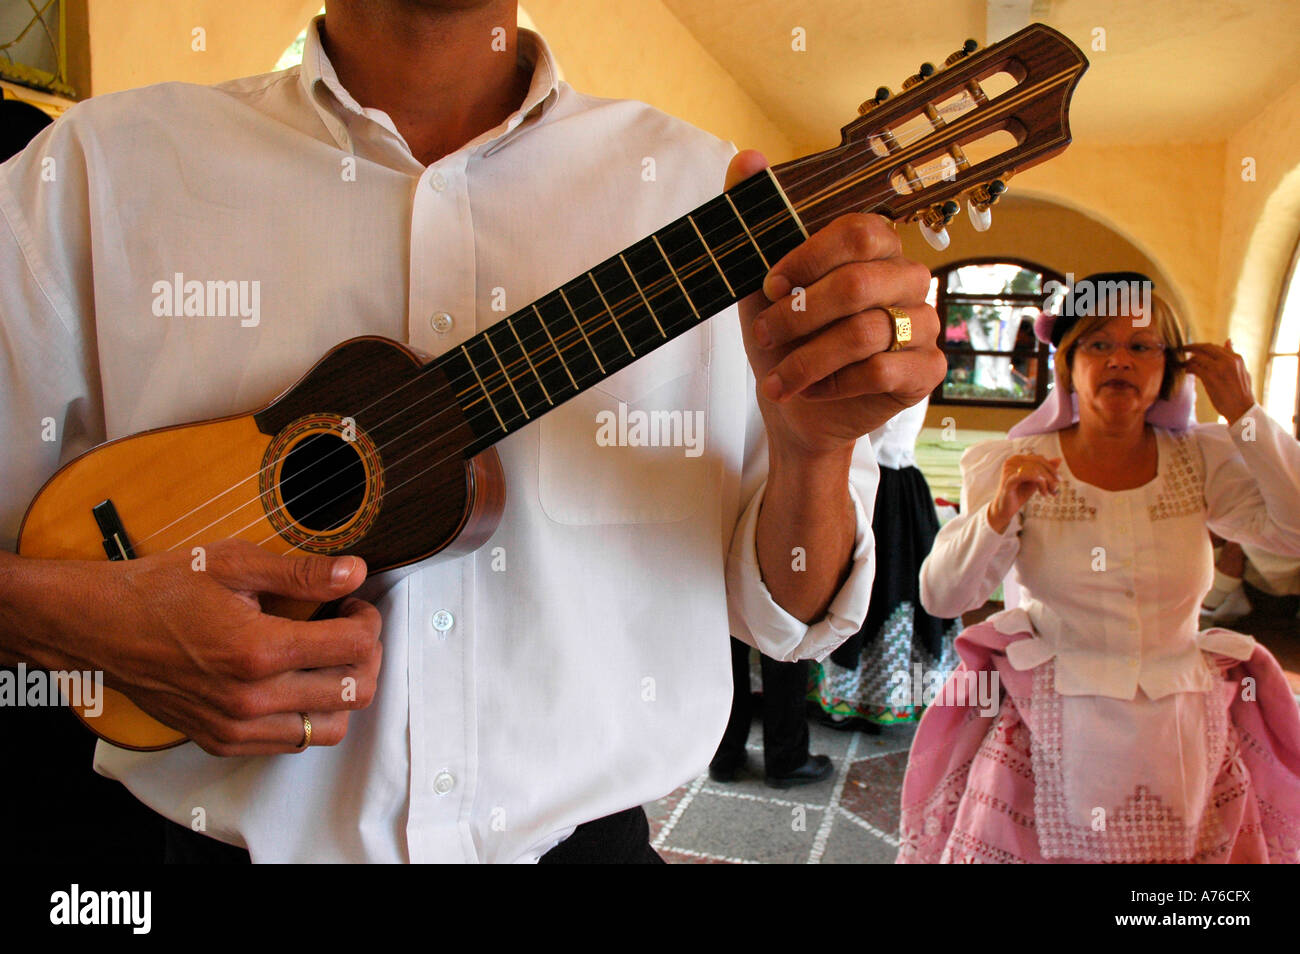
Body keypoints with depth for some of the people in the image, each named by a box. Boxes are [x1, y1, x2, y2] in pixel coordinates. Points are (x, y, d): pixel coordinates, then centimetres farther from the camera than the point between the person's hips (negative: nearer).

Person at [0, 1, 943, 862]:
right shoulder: (103, 164, -7)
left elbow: (783, 612, -4)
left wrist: (813, 446, -22)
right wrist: (78, 615, -21)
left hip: (578, 833, 1)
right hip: (248, 834, 1)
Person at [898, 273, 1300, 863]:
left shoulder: (1203, 460, 2)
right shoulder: (1018, 465, -5)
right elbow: (940, 596, -11)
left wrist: (1243, 412, -10)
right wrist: (1000, 512, -27)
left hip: (1180, 737, 2)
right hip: (1053, 741, -2)